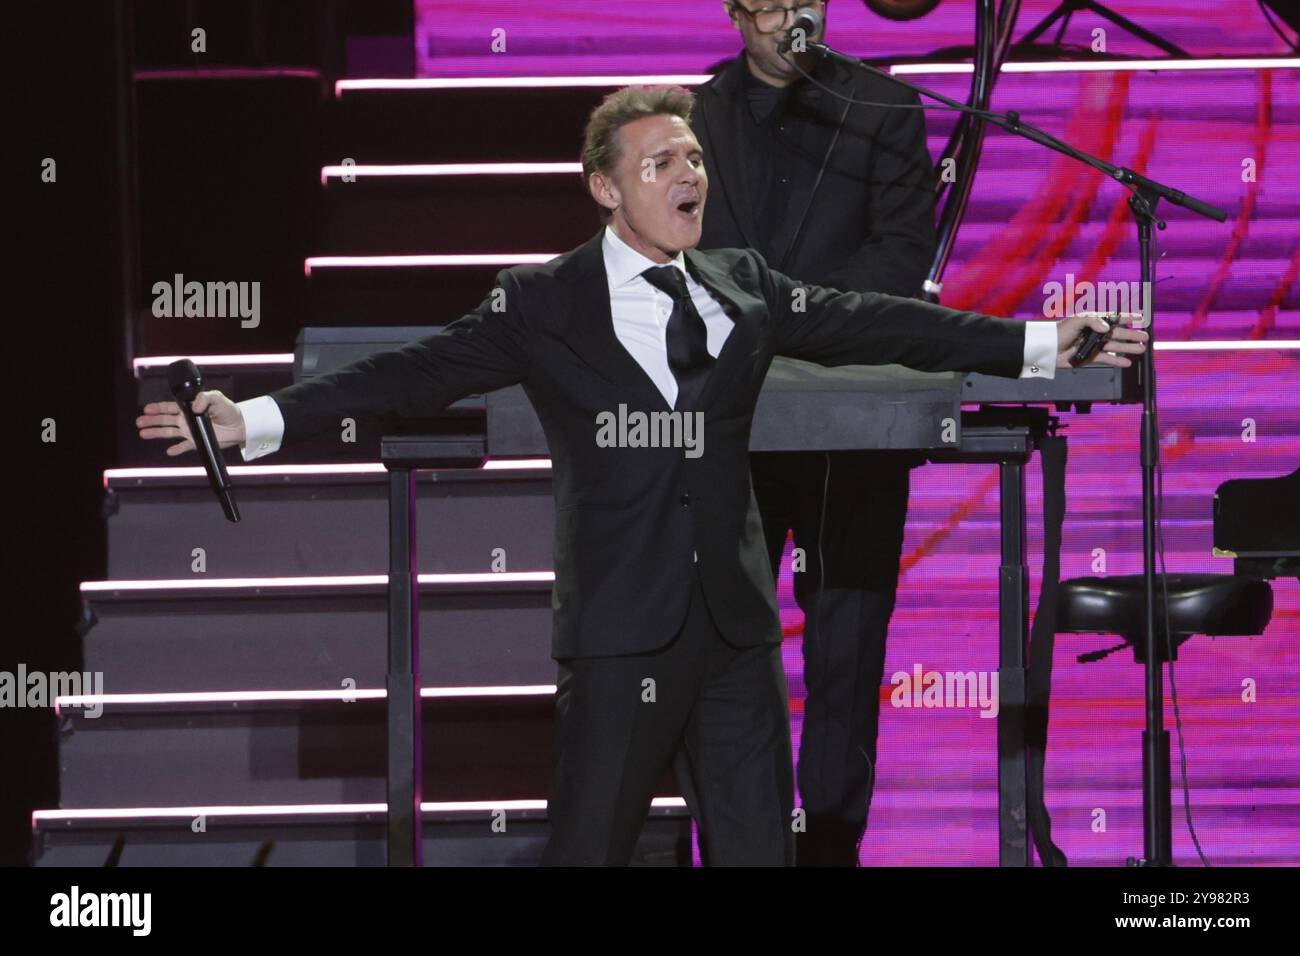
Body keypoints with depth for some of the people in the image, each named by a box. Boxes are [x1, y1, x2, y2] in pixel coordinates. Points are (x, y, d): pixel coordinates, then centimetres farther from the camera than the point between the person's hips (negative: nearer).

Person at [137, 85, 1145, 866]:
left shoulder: (742, 288, 9)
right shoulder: (543, 306, -3)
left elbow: (874, 324, 10)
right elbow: (414, 375, -8)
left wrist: (1040, 343, 8)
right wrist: (253, 420, -19)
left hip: (738, 625, 4)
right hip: (622, 631, -4)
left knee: (758, 842, 8)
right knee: (589, 847, 0)